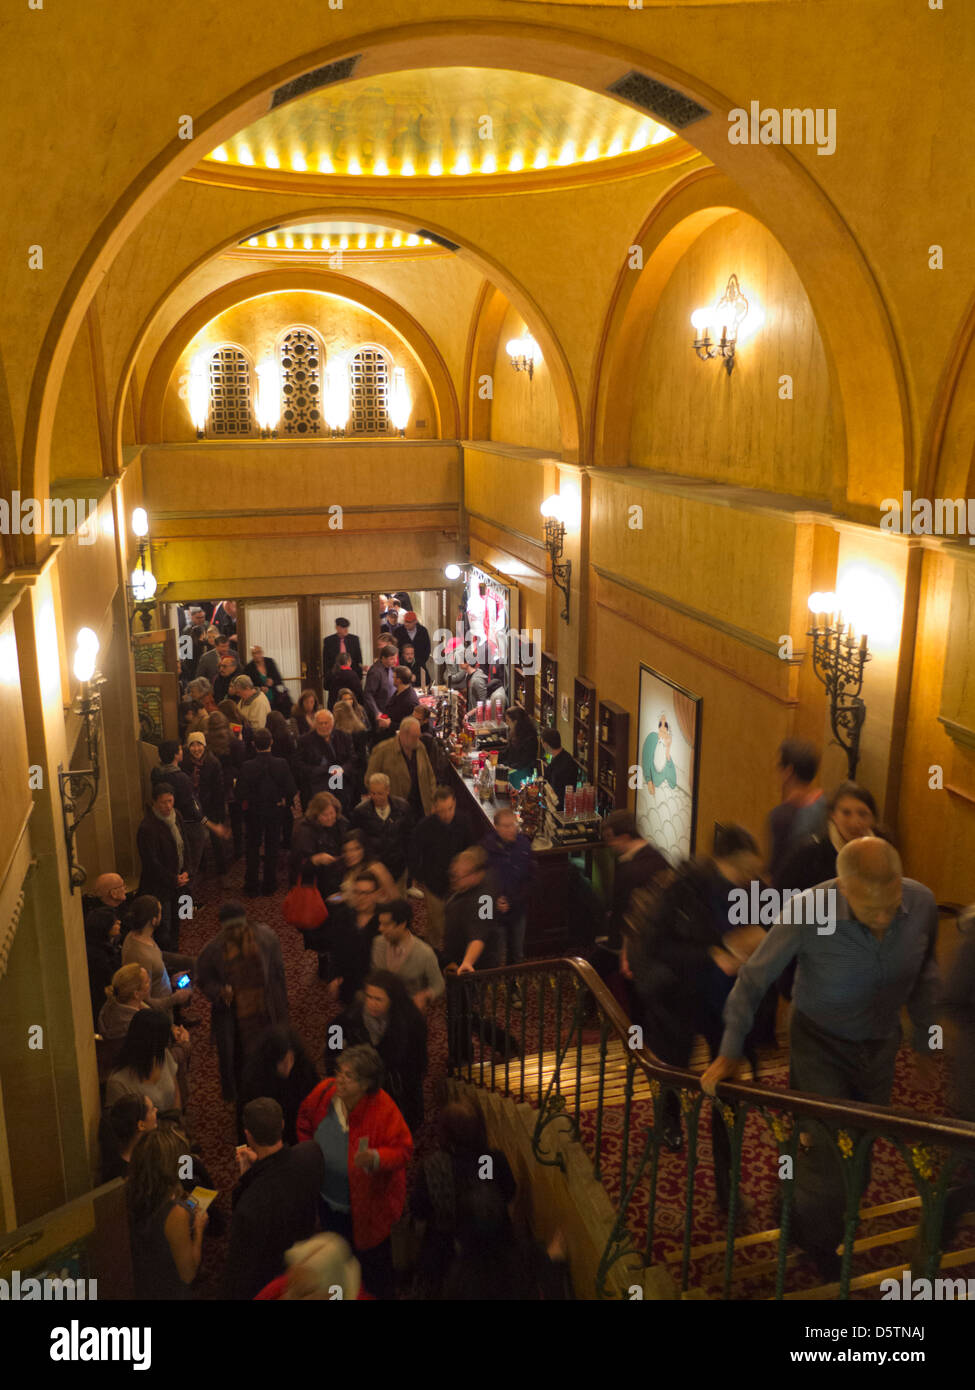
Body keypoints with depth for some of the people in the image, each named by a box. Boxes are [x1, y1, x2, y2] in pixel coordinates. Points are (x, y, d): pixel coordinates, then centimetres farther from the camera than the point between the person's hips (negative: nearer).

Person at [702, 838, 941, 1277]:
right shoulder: (808, 910, -31)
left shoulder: (922, 903, -20)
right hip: (821, 1043, -4)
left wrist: (924, 1043, 10)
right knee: (831, 1154, -7)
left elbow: (924, 976, 2)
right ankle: (820, 1251, 23)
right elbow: (754, 977, -17)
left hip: (880, 1043, 4)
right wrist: (730, 1051, -16)